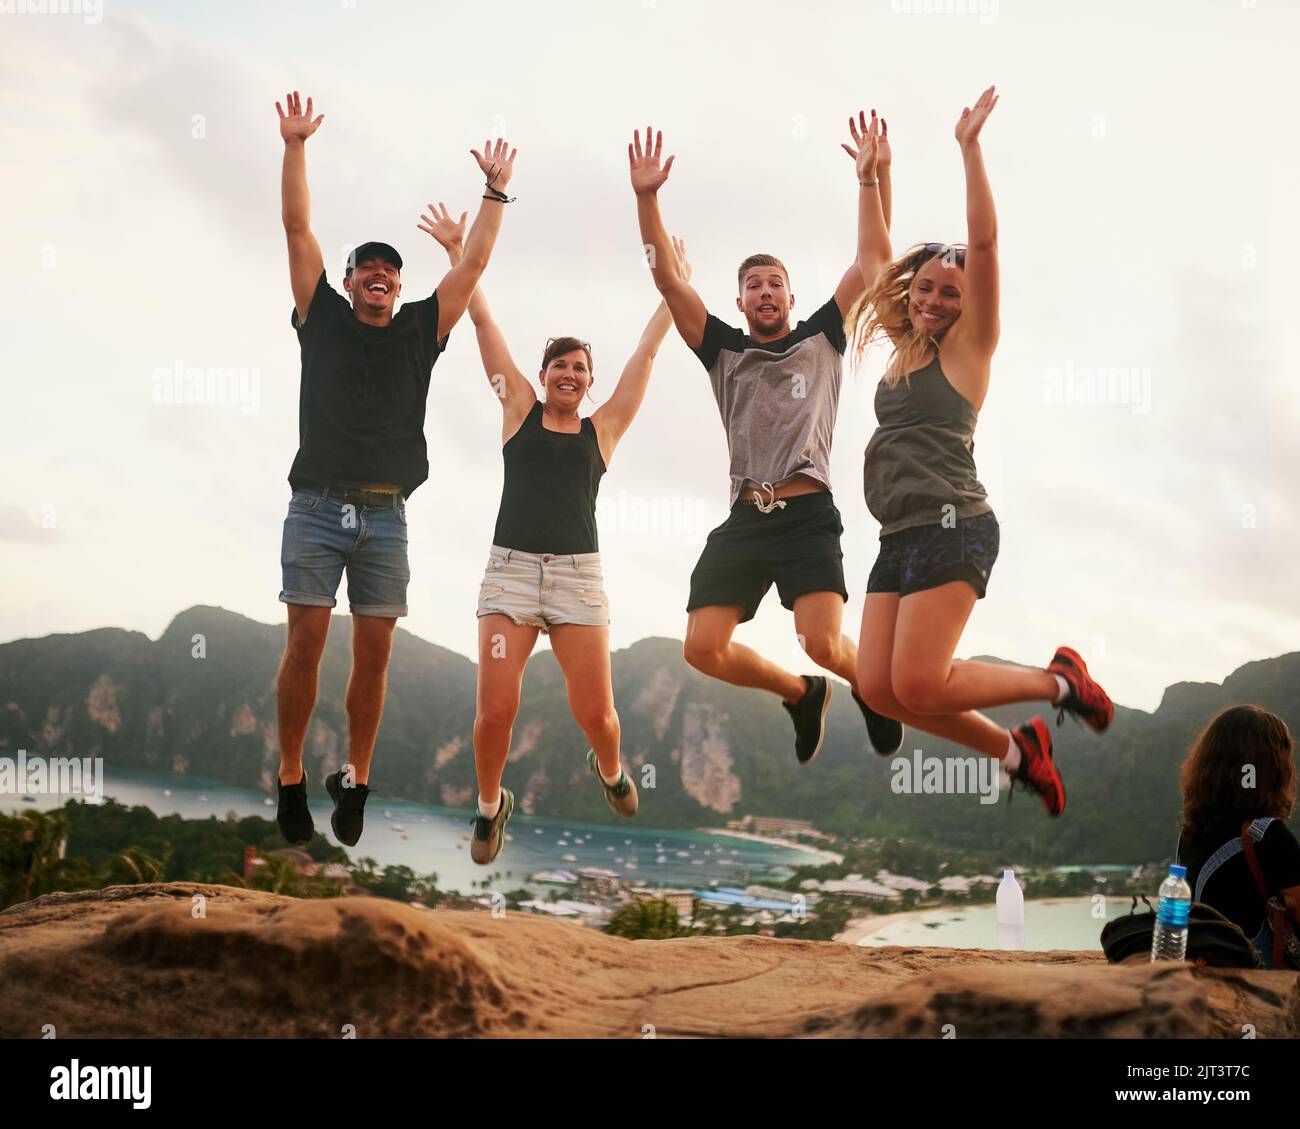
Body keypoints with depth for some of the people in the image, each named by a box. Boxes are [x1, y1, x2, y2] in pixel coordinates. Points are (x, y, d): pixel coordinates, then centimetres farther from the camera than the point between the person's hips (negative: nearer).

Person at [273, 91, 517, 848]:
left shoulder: (421, 330, 14)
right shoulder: (323, 321, 10)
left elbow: (475, 262, 13)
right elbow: (298, 229, 6)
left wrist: (497, 190, 12)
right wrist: (295, 148, 1)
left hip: (385, 515, 2)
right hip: (318, 507, -2)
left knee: (374, 653, 1)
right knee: (306, 642, -5)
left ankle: (356, 778, 10)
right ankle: (291, 776, 3)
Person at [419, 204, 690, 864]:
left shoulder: (603, 428, 12)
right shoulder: (520, 410, 11)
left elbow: (646, 353, 16)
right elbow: (484, 323, 11)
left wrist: (675, 285, 20)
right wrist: (457, 252, 12)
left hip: (579, 574, 1)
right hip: (510, 568, -1)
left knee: (595, 712, -4)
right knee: (495, 712, -10)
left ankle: (609, 770, 32)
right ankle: (491, 804, 18)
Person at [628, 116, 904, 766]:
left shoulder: (821, 339, 13)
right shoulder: (723, 351, 15)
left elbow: (868, 263, 7)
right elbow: (668, 280, 7)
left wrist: (875, 178, -2)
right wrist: (646, 199, -4)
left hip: (808, 516, -3)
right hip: (745, 518, 3)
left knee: (823, 643, -20)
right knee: (704, 648, -8)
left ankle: (871, 687, 17)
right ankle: (800, 695, 20)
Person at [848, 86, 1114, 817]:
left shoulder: (967, 345, 0)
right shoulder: (905, 346, 17)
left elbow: (984, 242, -10)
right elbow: (877, 257, 30)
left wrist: (970, 146, -10)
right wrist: (870, 178, 29)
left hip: (952, 529, -7)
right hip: (900, 538, 8)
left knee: (918, 686, -17)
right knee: (879, 689, -4)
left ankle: (1060, 681, 6)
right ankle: (1016, 751, 12)